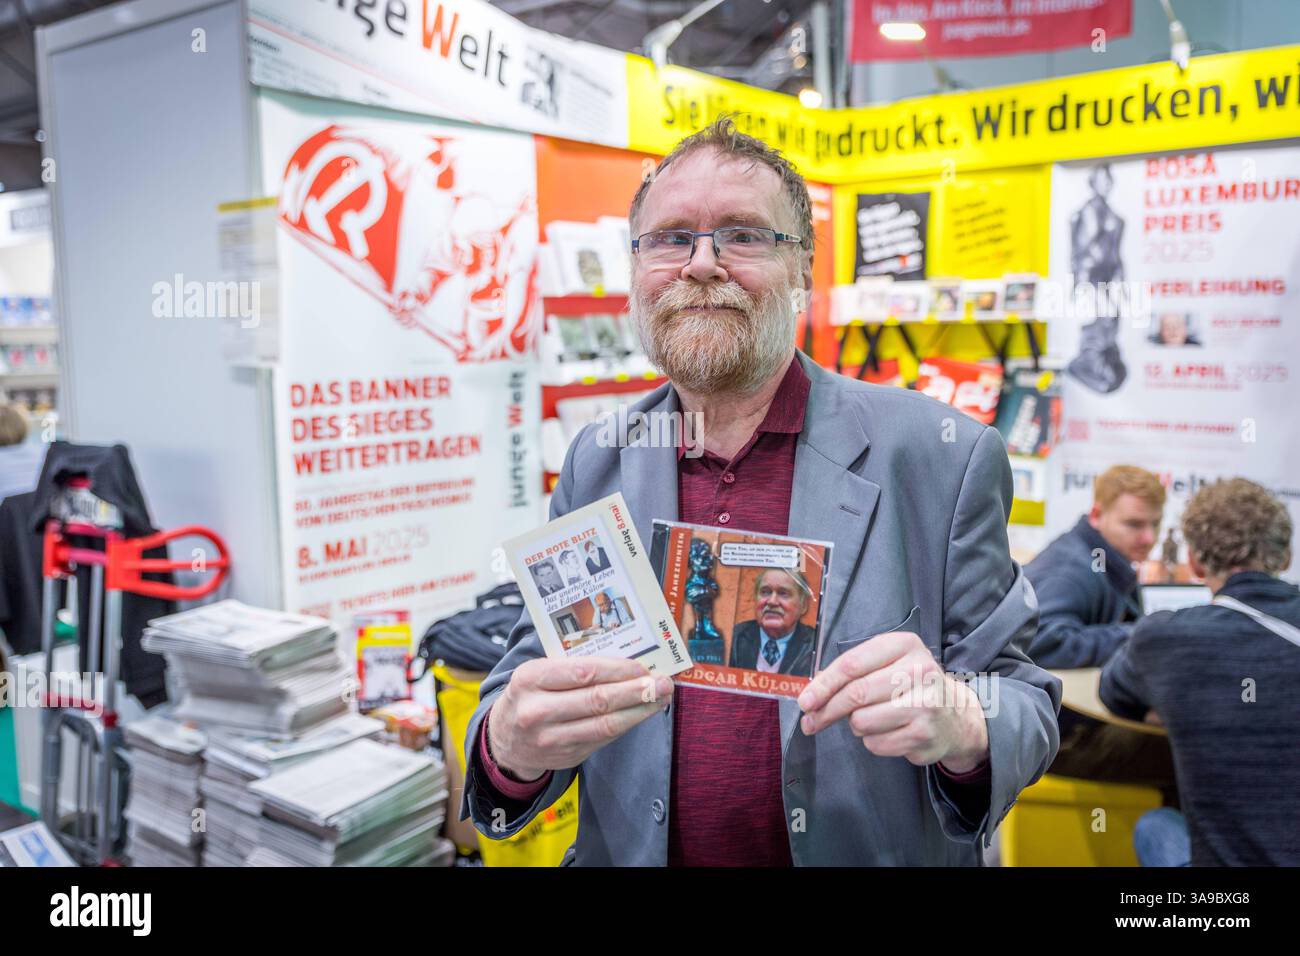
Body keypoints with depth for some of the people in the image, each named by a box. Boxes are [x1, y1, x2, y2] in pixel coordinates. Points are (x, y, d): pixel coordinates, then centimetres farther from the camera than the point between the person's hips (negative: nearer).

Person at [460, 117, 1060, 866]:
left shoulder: (942, 458, -15)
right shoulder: (595, 465, -6)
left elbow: (1024, 698, -11)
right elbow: (527, 677, -4)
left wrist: (962, 726, -32)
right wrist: (511, 746, -25)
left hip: (878, 854, -2)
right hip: (631, 853, 3)